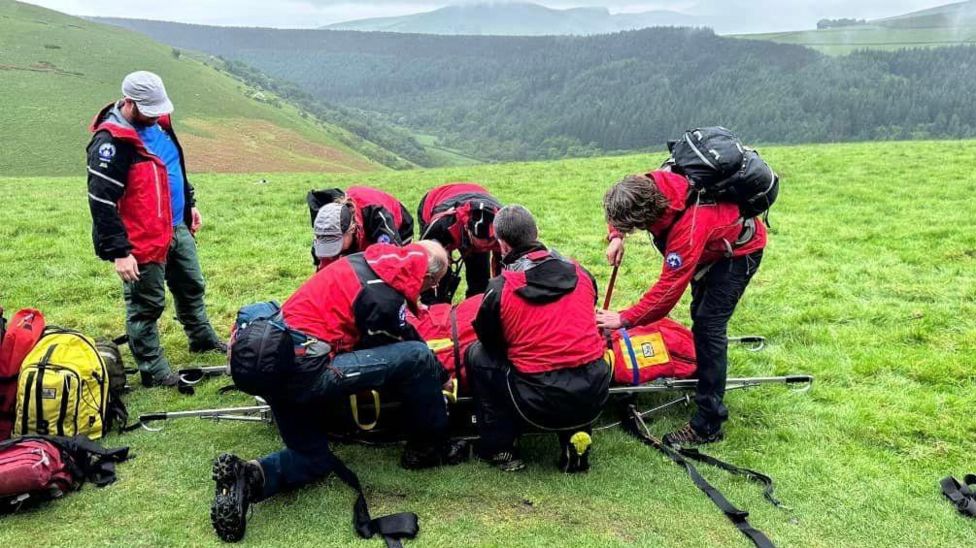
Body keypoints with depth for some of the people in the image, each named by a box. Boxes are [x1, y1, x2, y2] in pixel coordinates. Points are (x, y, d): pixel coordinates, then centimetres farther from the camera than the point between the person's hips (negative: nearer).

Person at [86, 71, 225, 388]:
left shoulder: (157, 123, 4)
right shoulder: (111, 142, -22)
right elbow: (102, 203, -23)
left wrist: (190, 204, 24)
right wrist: (119, 252, -24)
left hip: (177, 228, 9)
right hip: (142, 241, -9)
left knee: (192, 287, 24)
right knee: (146, 305, 4)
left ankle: (202, 339, 45)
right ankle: (153, 370, 18)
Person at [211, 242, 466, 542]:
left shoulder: (367, 260, 11)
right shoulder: (385, 300, -14)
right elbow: (387, 354, 2)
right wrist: (438, 372, 17)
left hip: (271, 364, 10)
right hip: (306, 370, -10)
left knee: (315, 460, 23)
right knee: (419, 358, -8)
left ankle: (247, 476, -1)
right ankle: (429, 447, 10)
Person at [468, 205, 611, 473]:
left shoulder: (499, 289, -6)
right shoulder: (579, 272, 6)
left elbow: (489, 343, 8)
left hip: (542, 404, -4)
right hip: (595, 396, 4)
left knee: (477, 355, 18)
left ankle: (499, 448, 18)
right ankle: (575, 436, 20)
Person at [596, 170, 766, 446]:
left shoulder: (688, 229, -44)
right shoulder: (649, 186, -25)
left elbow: (667, 291, -38)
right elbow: (622, 207, 0)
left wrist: (624, 319, -31)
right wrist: (616, 236, -17)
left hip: (739, 250, -9)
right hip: (713, 242, 9)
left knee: (709, 326, -15)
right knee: (700, 311, 23)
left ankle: (708, 426, -10)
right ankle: (703, 368, 47)